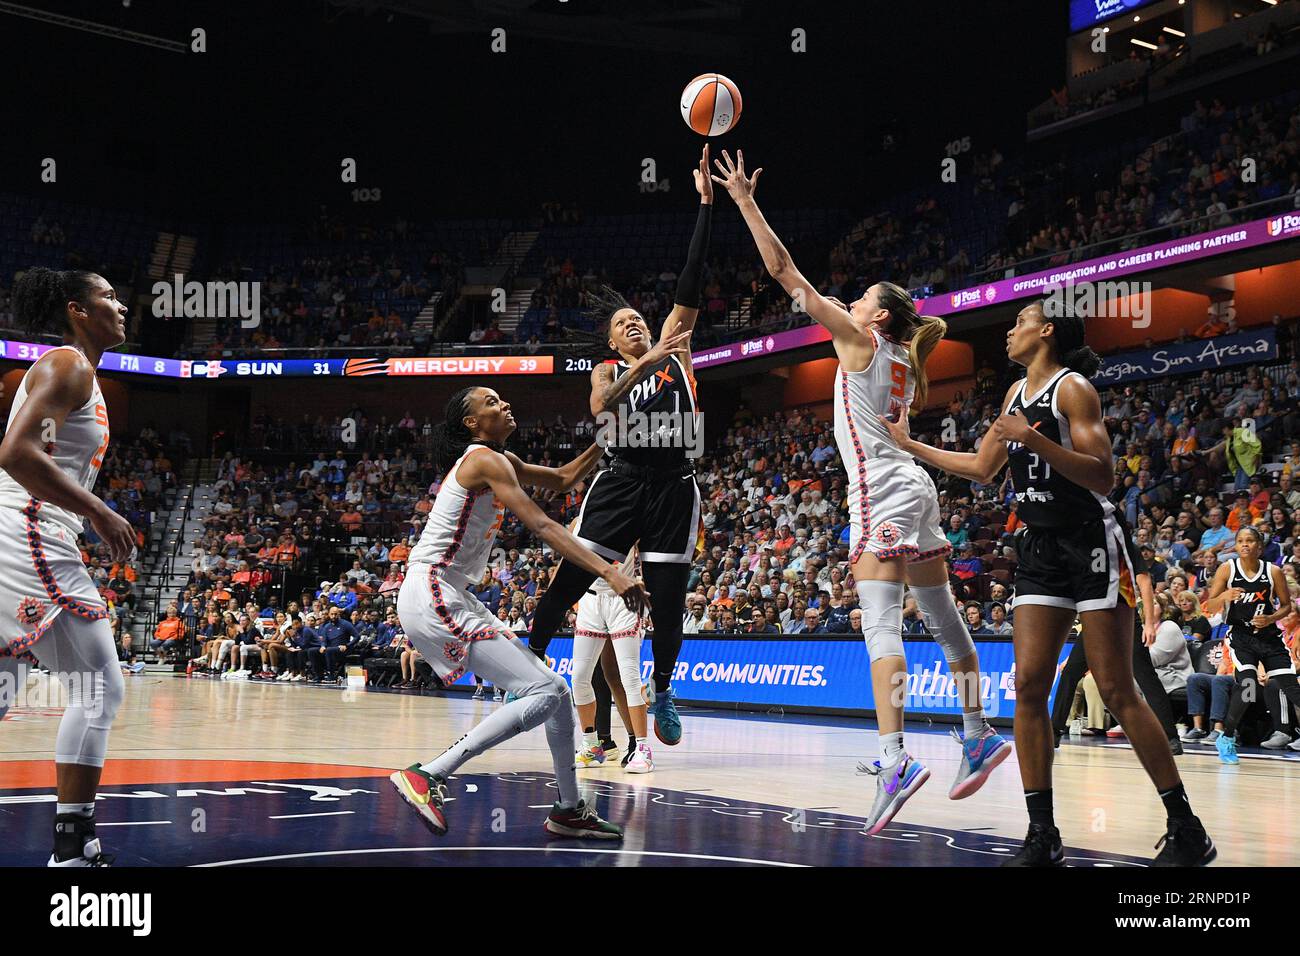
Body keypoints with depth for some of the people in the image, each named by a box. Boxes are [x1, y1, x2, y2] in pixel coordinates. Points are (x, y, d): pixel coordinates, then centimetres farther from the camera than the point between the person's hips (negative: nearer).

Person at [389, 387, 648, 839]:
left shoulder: (501, 460, 17)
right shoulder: (485, 460, -12)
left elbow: (562, 479, 32)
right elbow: (542, 526, -22)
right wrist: (610, 572, -28)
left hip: (452, 598, 10)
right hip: (431, 597, -10)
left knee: (556, 691, 10)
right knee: (543, 694, -19)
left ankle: (570, 809, 20)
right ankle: (426, 777, -19)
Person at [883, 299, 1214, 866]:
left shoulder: (1073, 388, -11)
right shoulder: (1017, 393, 14)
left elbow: (1103, 478, -19)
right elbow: (981, 469, 24)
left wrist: (1036, 440, -29)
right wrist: (909, 445, 24)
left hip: (1090, 545, -8)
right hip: (1040, 549, 8)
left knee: (1117, 693, -8)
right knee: (1028, 688, -1)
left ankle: (1187, 834, 2)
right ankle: (1042, 837, 3)